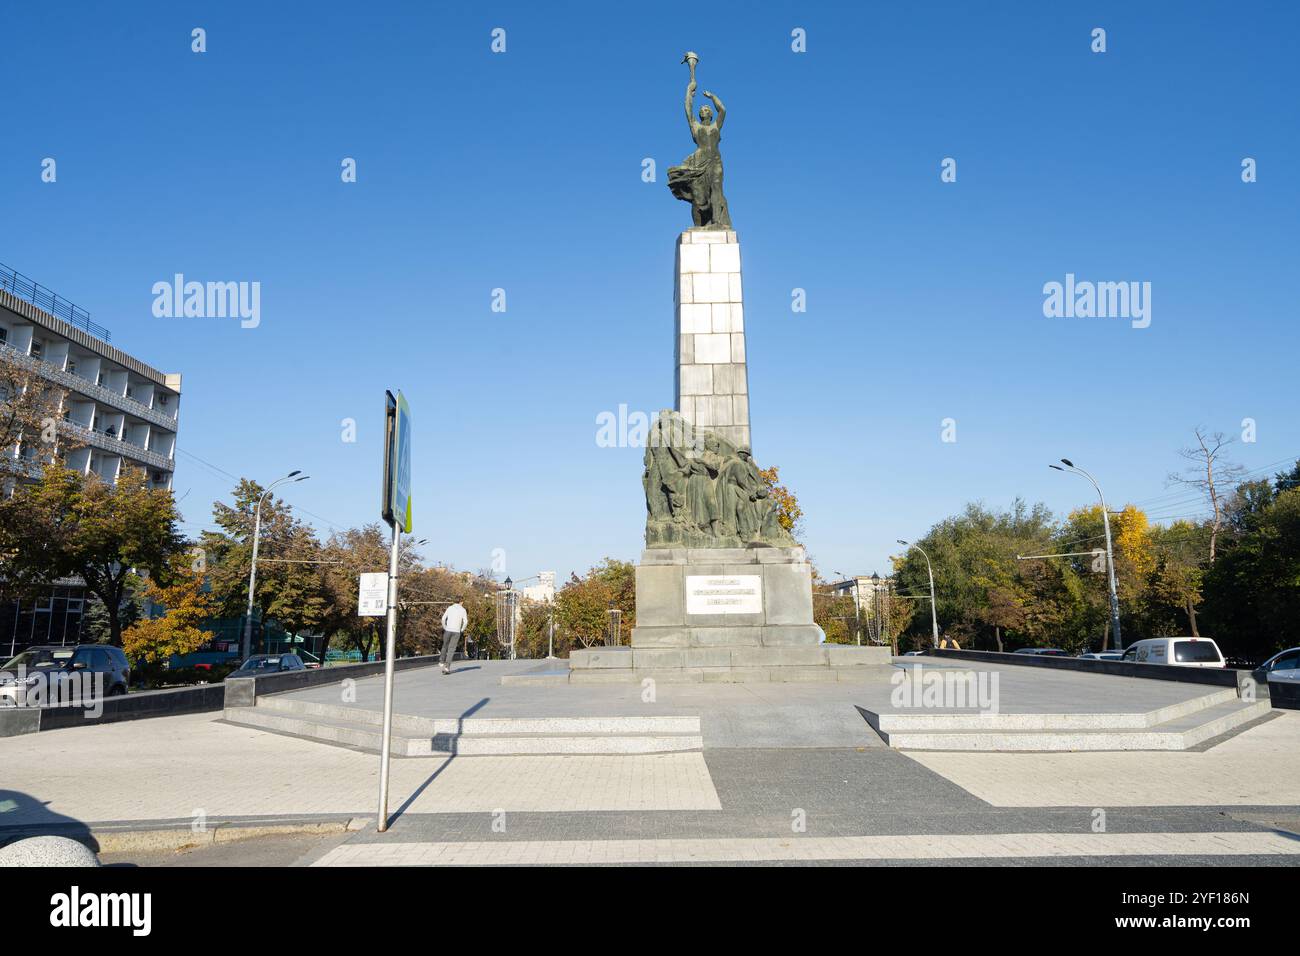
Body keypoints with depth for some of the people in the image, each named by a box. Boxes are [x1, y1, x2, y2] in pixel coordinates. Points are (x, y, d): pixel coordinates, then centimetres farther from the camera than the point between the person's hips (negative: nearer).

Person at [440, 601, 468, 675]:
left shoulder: (449, 608, 8)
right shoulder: (463, 610, 4)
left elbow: (443, 618, -1)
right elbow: (465, 621, -6)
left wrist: (445, 628, 9)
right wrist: (462, 630, 6)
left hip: (448, 630, 2)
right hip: (456, 631, -1)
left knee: (445, 646, 22)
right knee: (451, 649, -1)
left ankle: (443, 663, 28)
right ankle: (447, 667, -10)